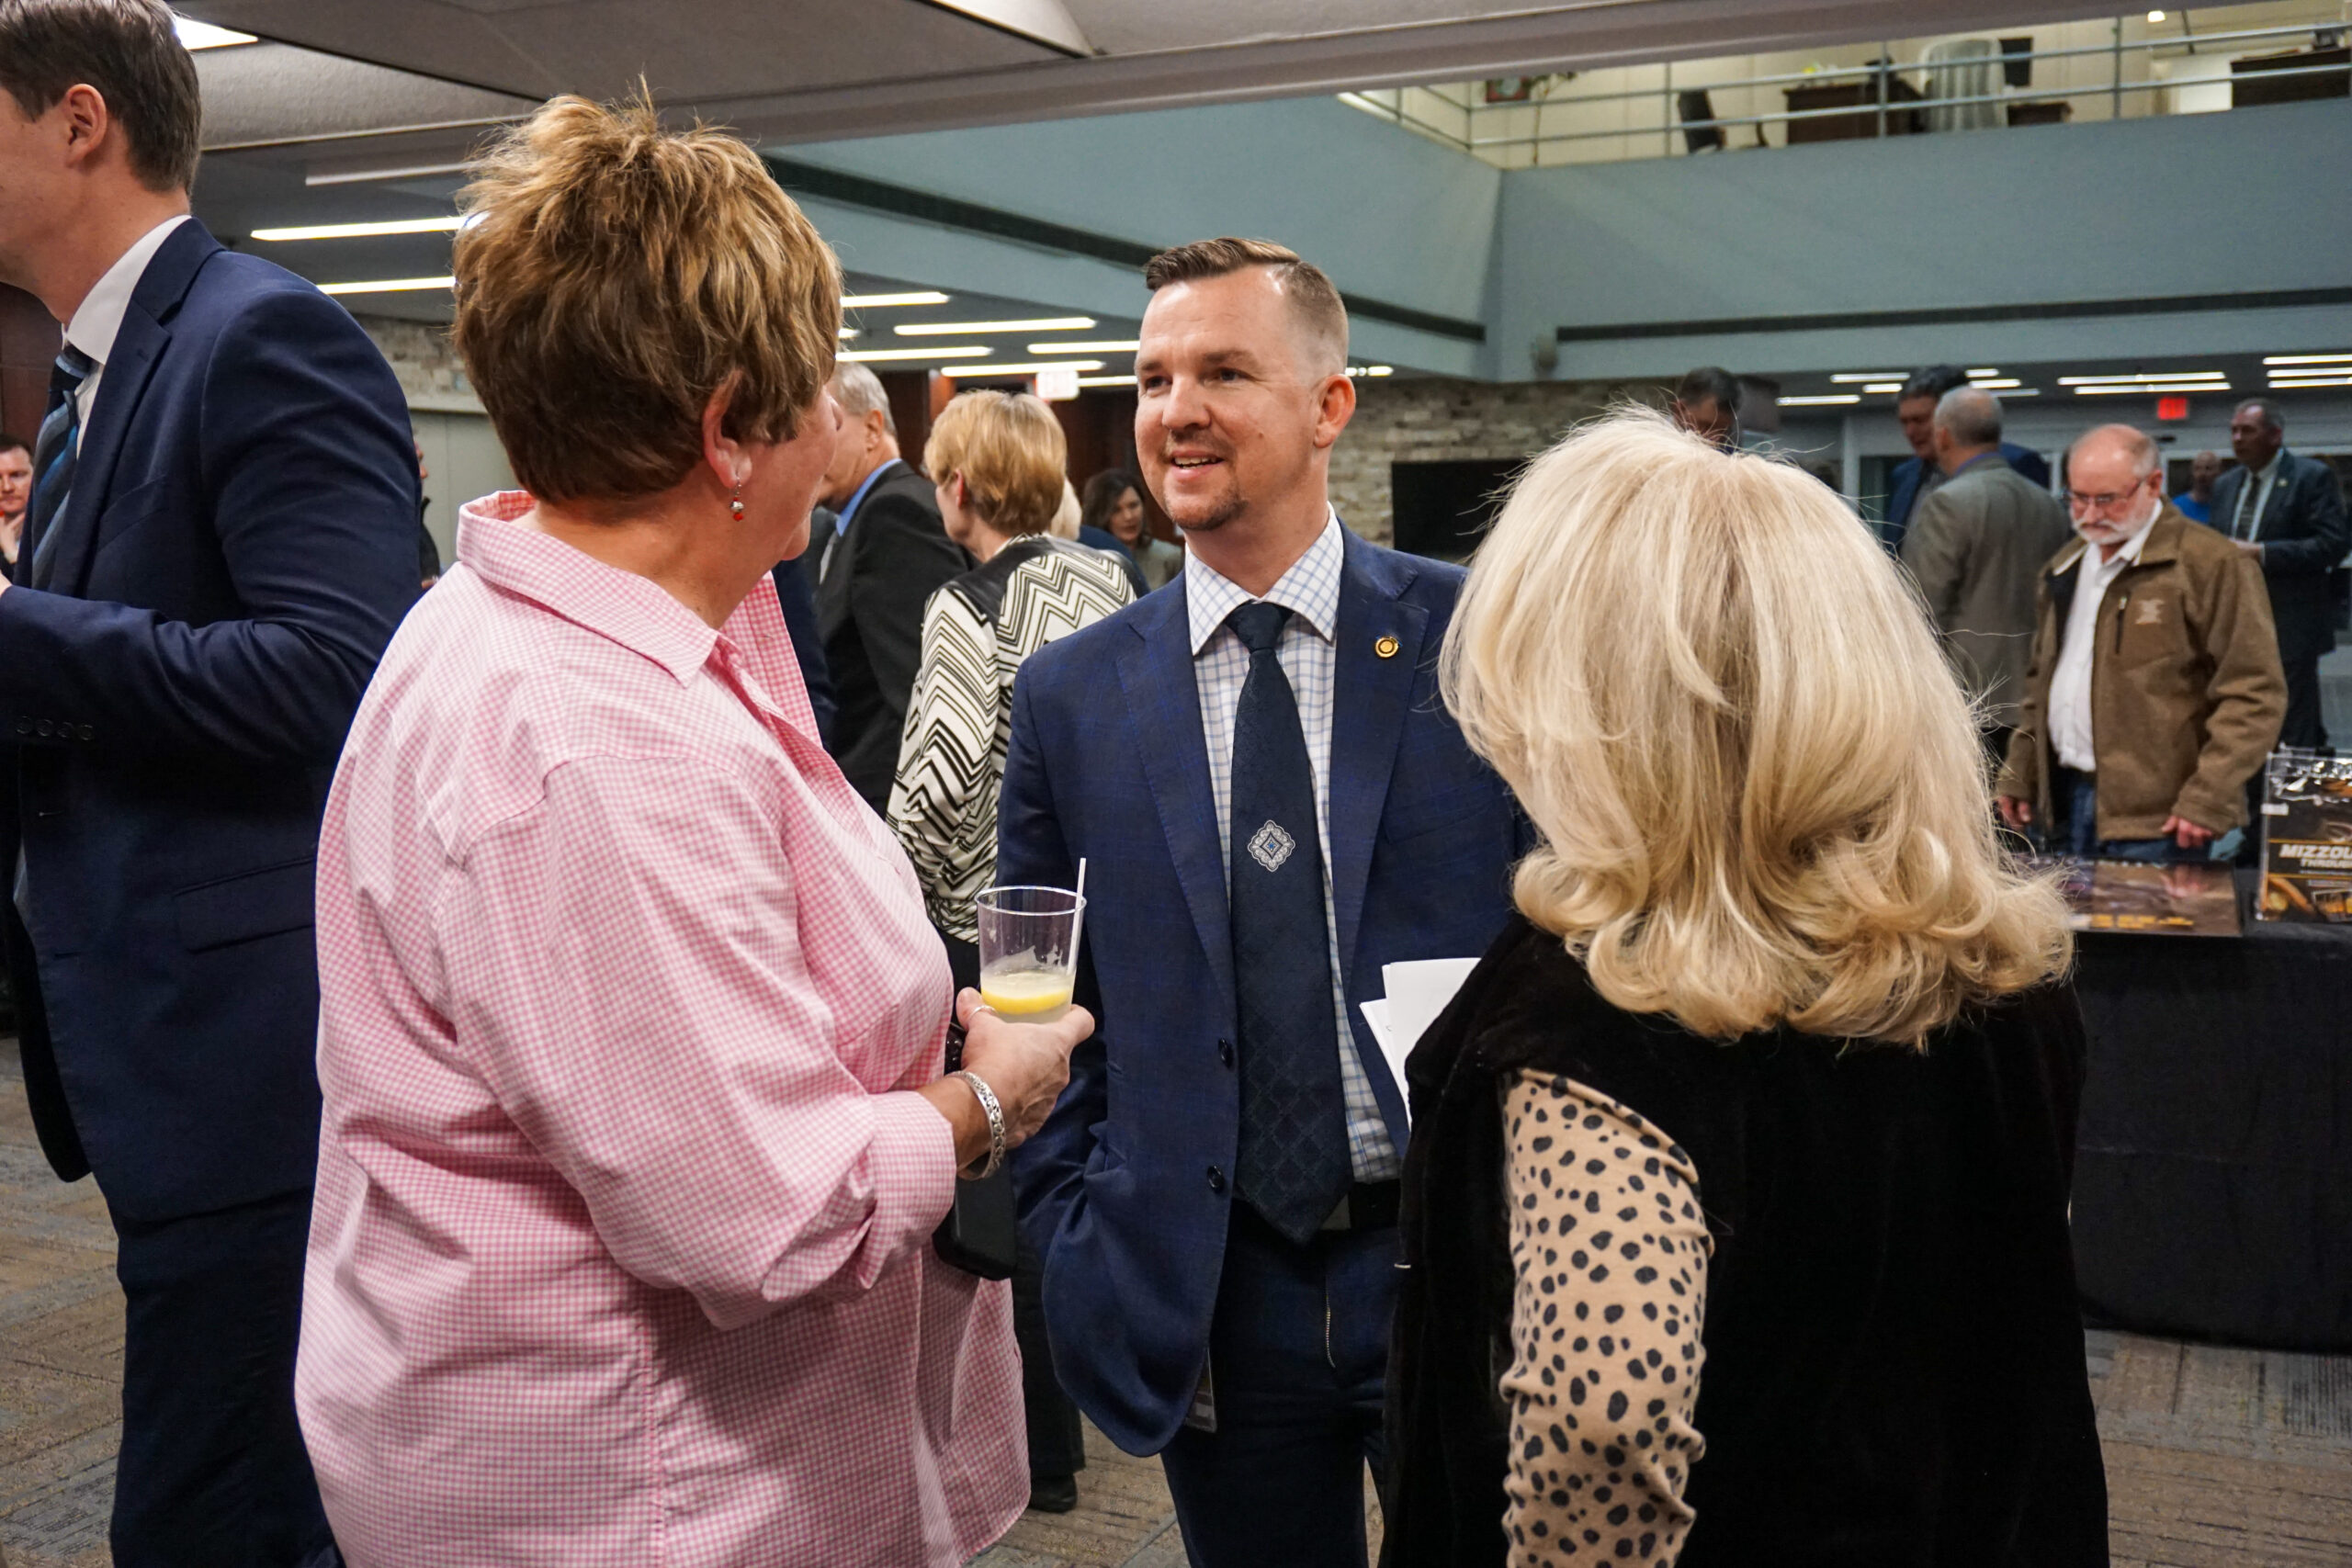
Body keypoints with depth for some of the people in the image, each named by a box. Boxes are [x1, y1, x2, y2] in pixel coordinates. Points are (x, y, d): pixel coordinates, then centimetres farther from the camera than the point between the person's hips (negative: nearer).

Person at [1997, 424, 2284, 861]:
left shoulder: (2213, 565, -8)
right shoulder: (2065, 569, 16)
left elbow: (2254, 695, -12)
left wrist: (2207, 801, -16)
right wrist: (2018, 776, 17)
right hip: (2061, 801, 7)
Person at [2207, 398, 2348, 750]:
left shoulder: (2312, 477, -5)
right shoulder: (2224, 486, 15)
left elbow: (2333, 545, -14)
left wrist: (2261, 553, -20)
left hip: (2289, 627, -6)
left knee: (2295, 738, -3)